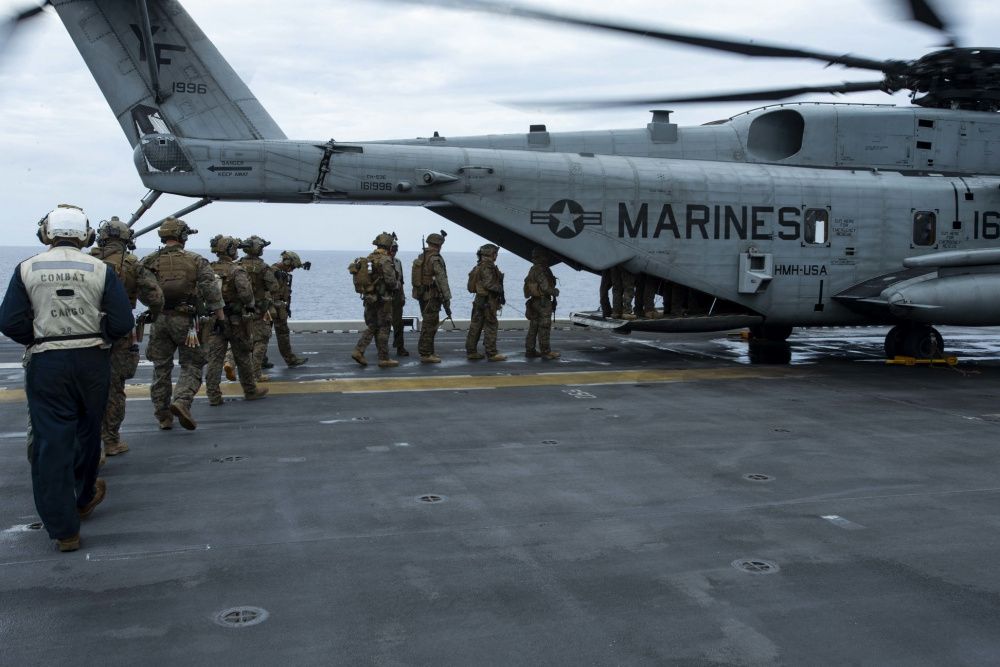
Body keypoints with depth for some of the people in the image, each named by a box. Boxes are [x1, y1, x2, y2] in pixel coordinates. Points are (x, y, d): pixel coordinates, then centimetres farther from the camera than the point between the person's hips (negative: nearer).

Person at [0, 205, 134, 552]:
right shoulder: (101, 269, -3)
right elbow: (123, 322, -7)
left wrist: (39, 338, 11)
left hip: (46, 363, -1)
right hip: (92, 360, 1)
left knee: (52, 441, 3)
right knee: (87, 432, 20)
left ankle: (63, 528, 3)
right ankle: (84, 498, 41)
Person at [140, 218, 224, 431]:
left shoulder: (149, 262, 3)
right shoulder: (196, 261, -3)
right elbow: (211, 289, -10)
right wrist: (220, 314, -4)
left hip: (159, 321, 3)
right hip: (186, 320, -3)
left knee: (161, 368, 13)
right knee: (192, 365, 7)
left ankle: (163, 416, 18)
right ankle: (182, 401, -18)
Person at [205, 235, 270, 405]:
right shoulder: (236, 270, -12)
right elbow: (245, 291, -25)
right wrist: (250, 305, -7)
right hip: (235, 321, -4)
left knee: (214, 358, 3)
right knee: (242, 357, 9)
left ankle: (213, 396, 0)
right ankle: (250, 391, 21)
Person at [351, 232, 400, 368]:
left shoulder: (367, 259, 8)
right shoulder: (386, 260, -15)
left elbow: (357, 280, 9)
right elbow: (390, 281, -21)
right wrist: (397, 285, -1)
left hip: (369, 299, 7)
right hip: (383, 299, -7)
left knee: (372, 327, 15)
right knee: (384, 329, 2)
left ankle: (358, 351, 2)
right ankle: (384, 359, 7)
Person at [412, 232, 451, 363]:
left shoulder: (420, 258, 11)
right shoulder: (436, 259, -17)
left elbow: (416, 278, 18)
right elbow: (442, 281, -22)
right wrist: (447, 301, -22)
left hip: (421, 295, 9)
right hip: (432, 297, -9)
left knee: (430, 324, 18)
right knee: (430, 325, -4)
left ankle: (428, 352, 24)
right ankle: (426, 355, -2)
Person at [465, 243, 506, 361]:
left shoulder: (479, 267, 15)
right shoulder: (487, 267, -16)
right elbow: (488, 284, -26)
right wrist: (500, 289, -10)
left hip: (479, 300, 10)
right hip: (488, 301, -10)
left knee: (475, 325, 10)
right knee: (491, 326, -5)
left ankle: (471, 351, 15)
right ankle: (491, 353, -3)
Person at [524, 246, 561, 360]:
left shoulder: (533, 270, 14)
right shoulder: (540, 270, -18)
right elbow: (545, 287, -22)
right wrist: (555, 292, -3)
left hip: (534, 302, 10)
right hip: (543, 302, -10)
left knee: (533, 327, 13)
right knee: (544, 328, -4)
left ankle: (530, 350, 18)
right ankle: (546, 352, 0)